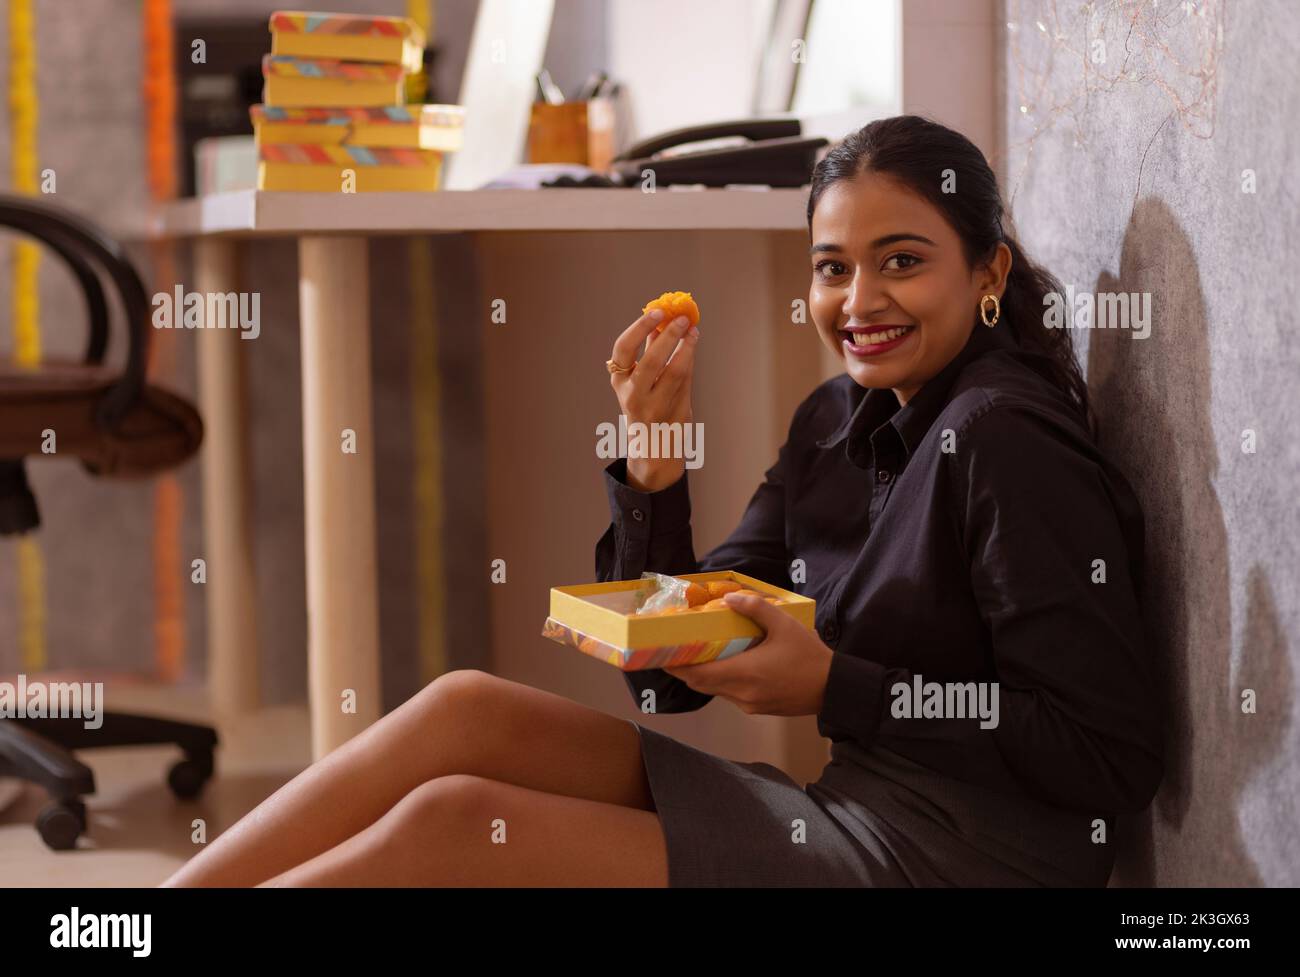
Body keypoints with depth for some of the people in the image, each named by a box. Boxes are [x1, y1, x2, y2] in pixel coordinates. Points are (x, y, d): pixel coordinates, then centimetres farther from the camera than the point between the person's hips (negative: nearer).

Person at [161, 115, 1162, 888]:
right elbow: (670, 672, 12)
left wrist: (833, 686, -16)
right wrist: (655, 462, -4)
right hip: (846, 813, 8)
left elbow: (1119, 758, -17)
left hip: (951, 858, -8)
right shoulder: (838, 419, 12)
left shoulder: (1004, 441, -13)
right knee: (469, 707, -7)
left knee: (449, 826, -15)